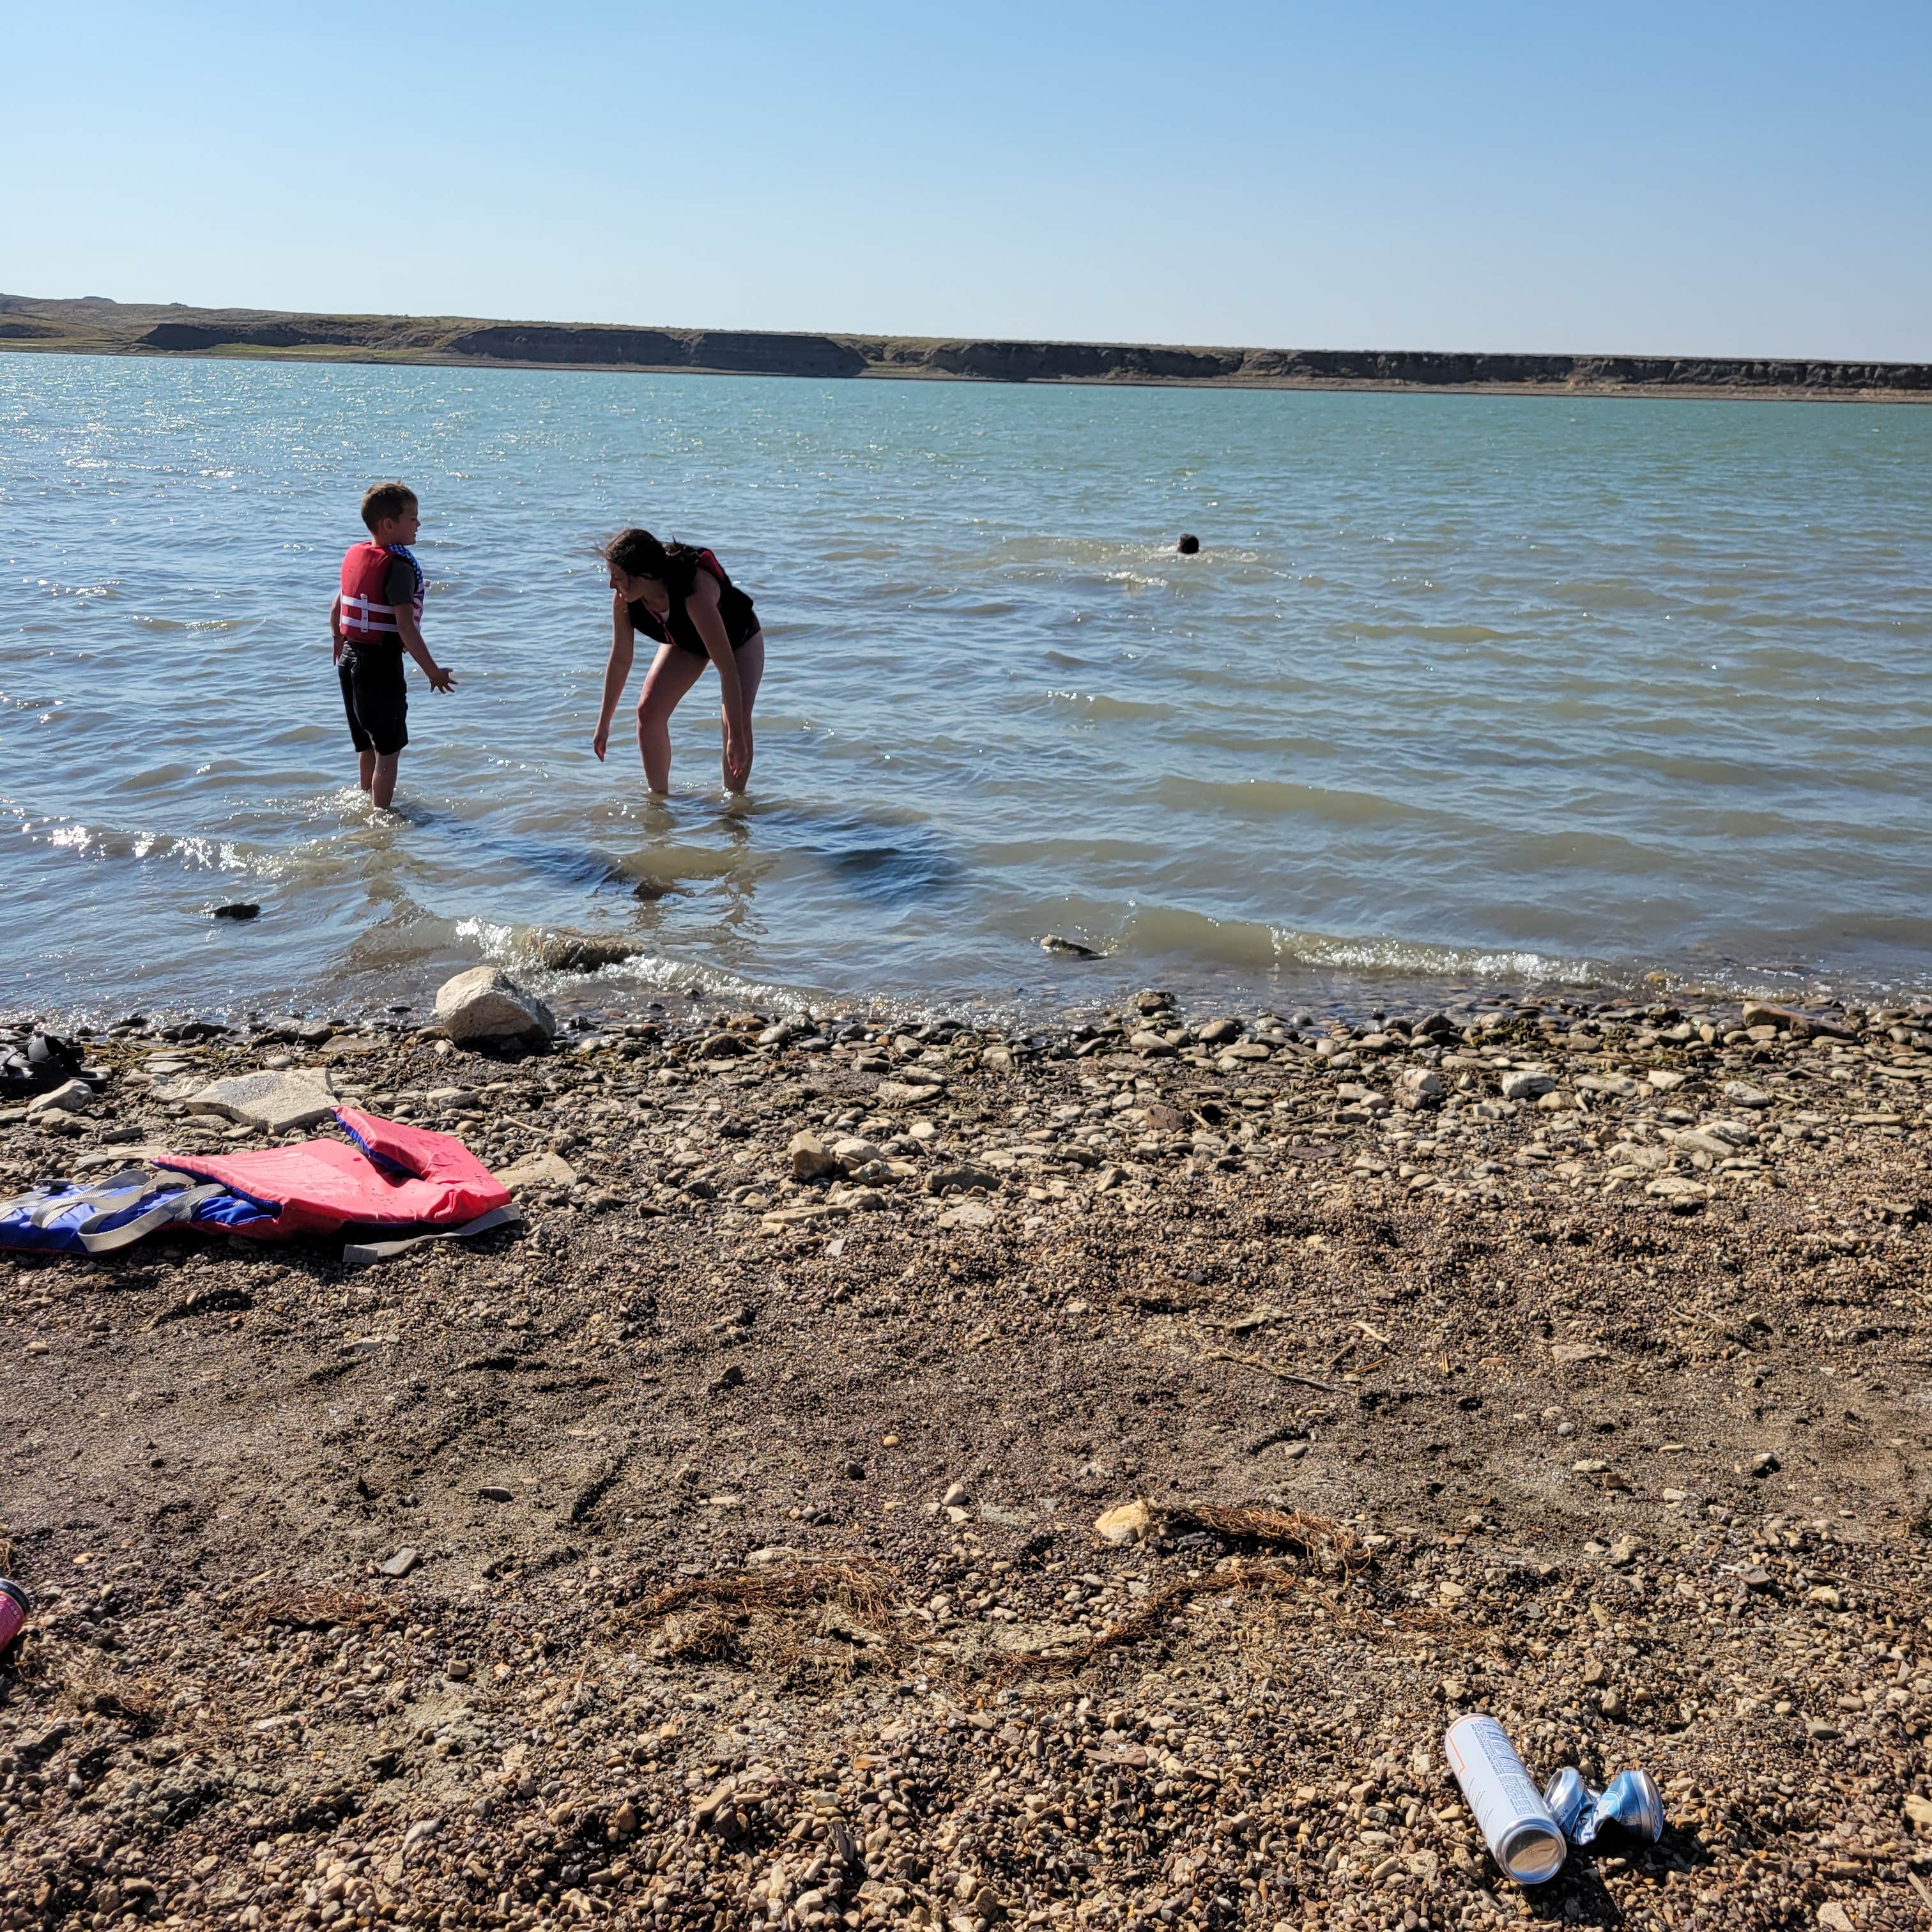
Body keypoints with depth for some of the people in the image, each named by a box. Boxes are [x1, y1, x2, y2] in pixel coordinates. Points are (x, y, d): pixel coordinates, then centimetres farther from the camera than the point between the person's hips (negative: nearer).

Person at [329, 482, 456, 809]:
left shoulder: (354, 555, 8)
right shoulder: (398, 566, -18)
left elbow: (337, 606, 19)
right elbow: (406, 627, -24)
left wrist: (339, 643, 34)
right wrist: (433, 671, -18)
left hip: (350, 660, 9)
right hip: (381, 663, -9)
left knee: (368, 745, 23)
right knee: (388, 751, 1)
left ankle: (365, 803, 37)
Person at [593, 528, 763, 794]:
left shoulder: (695, 592, -46)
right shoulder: (623, 598, -28)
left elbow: (727, 666, -44)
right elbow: (620, 659, -13)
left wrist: (737, 736, -44)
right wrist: (604, 723, -7)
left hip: (739, 638, -5)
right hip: (684, 640, 5)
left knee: (738, 719, -23)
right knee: (649, 709, -11)